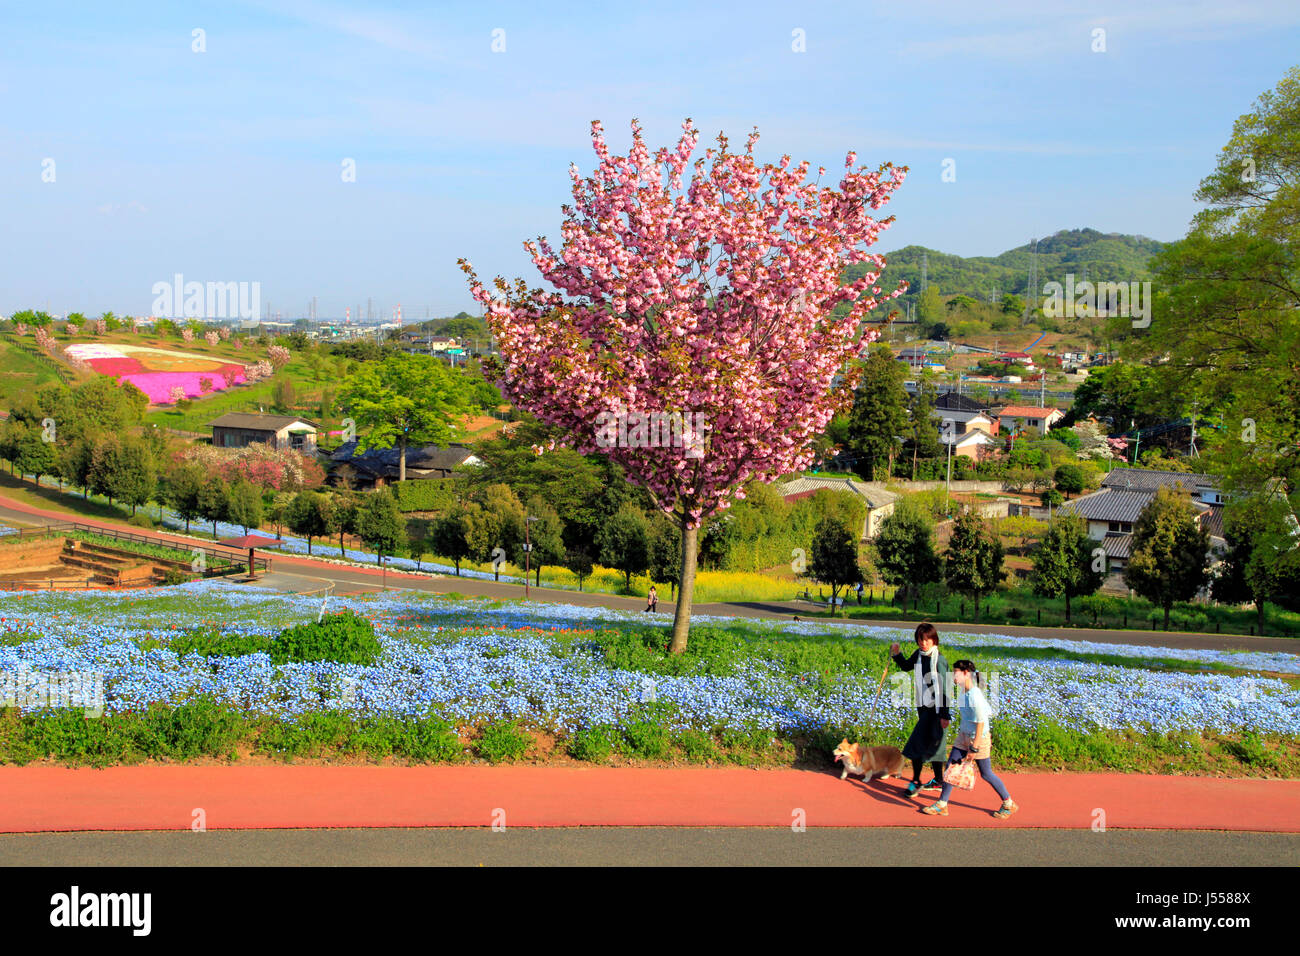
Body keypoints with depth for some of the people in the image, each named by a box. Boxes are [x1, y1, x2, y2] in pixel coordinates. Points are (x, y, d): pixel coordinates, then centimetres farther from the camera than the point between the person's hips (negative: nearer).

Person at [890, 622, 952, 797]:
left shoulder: (939, 660, -18)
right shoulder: (918, 654, 3)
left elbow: (944, 688, -17)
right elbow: (906, 666, 24)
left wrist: (945, 715, -17)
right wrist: (897, 655, 5)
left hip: (935, 708, -8)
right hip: (923, 706, 8)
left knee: (918, 742, -9)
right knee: (932, 744, 16)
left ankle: (915, 781, 2)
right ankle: (938, 780, 28)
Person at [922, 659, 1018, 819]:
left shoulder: (975, 695, -25)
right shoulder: (962, 691, 2)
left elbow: (981, 722, -22)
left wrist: (974, 747, -19)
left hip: (979, 737, -8)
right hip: (964, 735, 8)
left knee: (986, 773, 5)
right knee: (951, 766, 6)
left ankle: (1009, 804, 23)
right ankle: (942, 805, 13)